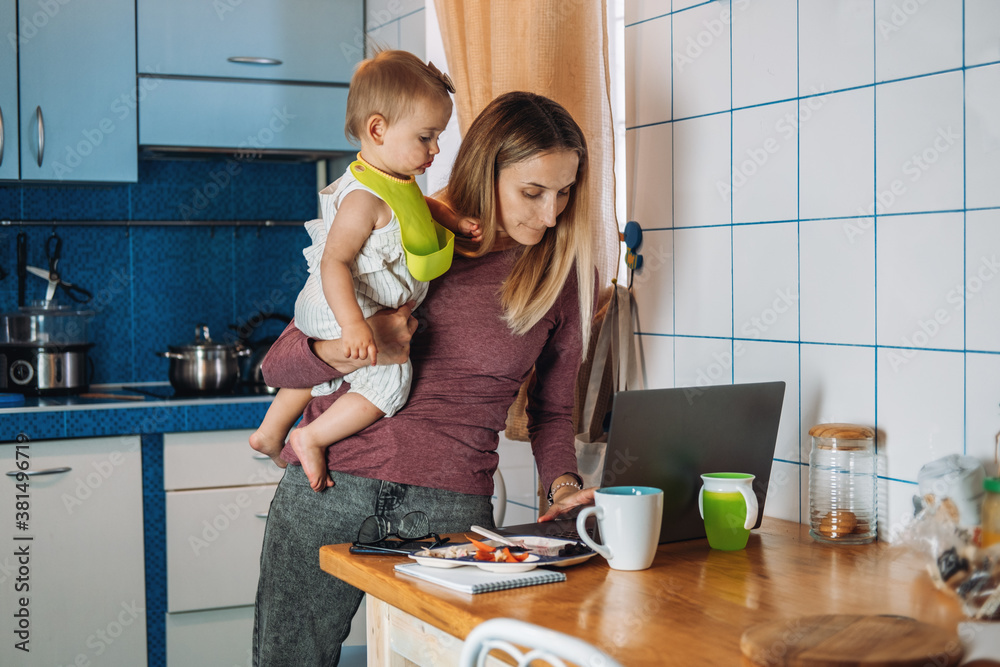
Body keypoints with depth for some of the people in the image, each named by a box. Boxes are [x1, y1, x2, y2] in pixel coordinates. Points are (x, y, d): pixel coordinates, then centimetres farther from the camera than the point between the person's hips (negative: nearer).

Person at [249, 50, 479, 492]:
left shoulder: (397, 183, 4)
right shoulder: (365, 198, -29)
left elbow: (419, 210, 26)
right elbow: (334, 262, -34)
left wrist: (454, 220, 6)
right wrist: (353, 324, -44)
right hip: (338, 309, -11)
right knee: (390, 376, -21)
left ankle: (270, 432, 50)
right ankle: (312, 438, -10)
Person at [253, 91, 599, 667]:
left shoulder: (567, 273, 4)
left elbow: (552, 408, 17)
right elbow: (278, 365, 3)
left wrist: (563, 484, -2)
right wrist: (352, 352, -17)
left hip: (450, 507, 0)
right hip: (326, 488, 1)